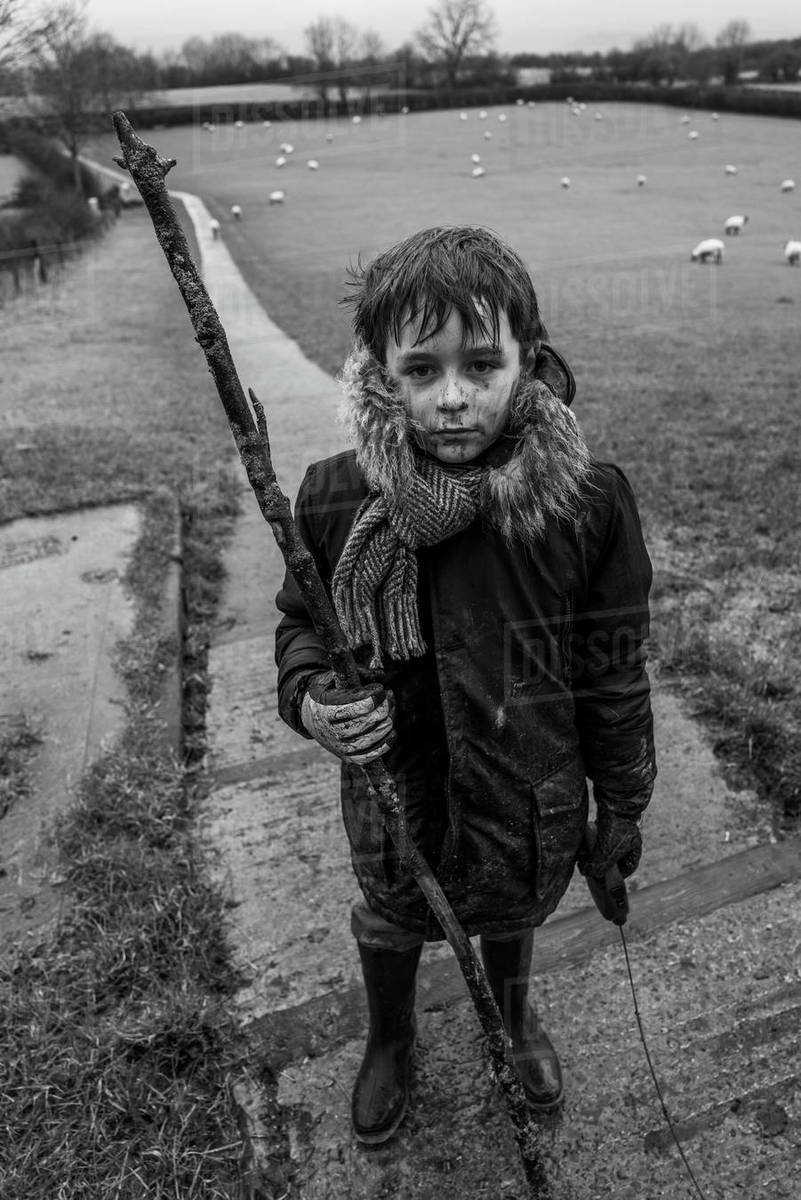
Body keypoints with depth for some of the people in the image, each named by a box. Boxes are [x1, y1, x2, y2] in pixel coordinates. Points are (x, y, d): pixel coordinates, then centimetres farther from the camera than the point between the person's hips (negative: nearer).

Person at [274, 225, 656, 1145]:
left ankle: (515, 1021, 67)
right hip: (394, 793, 1)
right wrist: (310, 698, -24)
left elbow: (613, 675, -11)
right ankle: (389, 1042, 64)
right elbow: (300, 622, -2)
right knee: (390, 924, 28)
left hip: (531, 798, 0)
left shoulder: (588, 502, -23)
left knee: (513, 914, 30)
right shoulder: (335, 498, -20)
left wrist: (621, 809, 0)